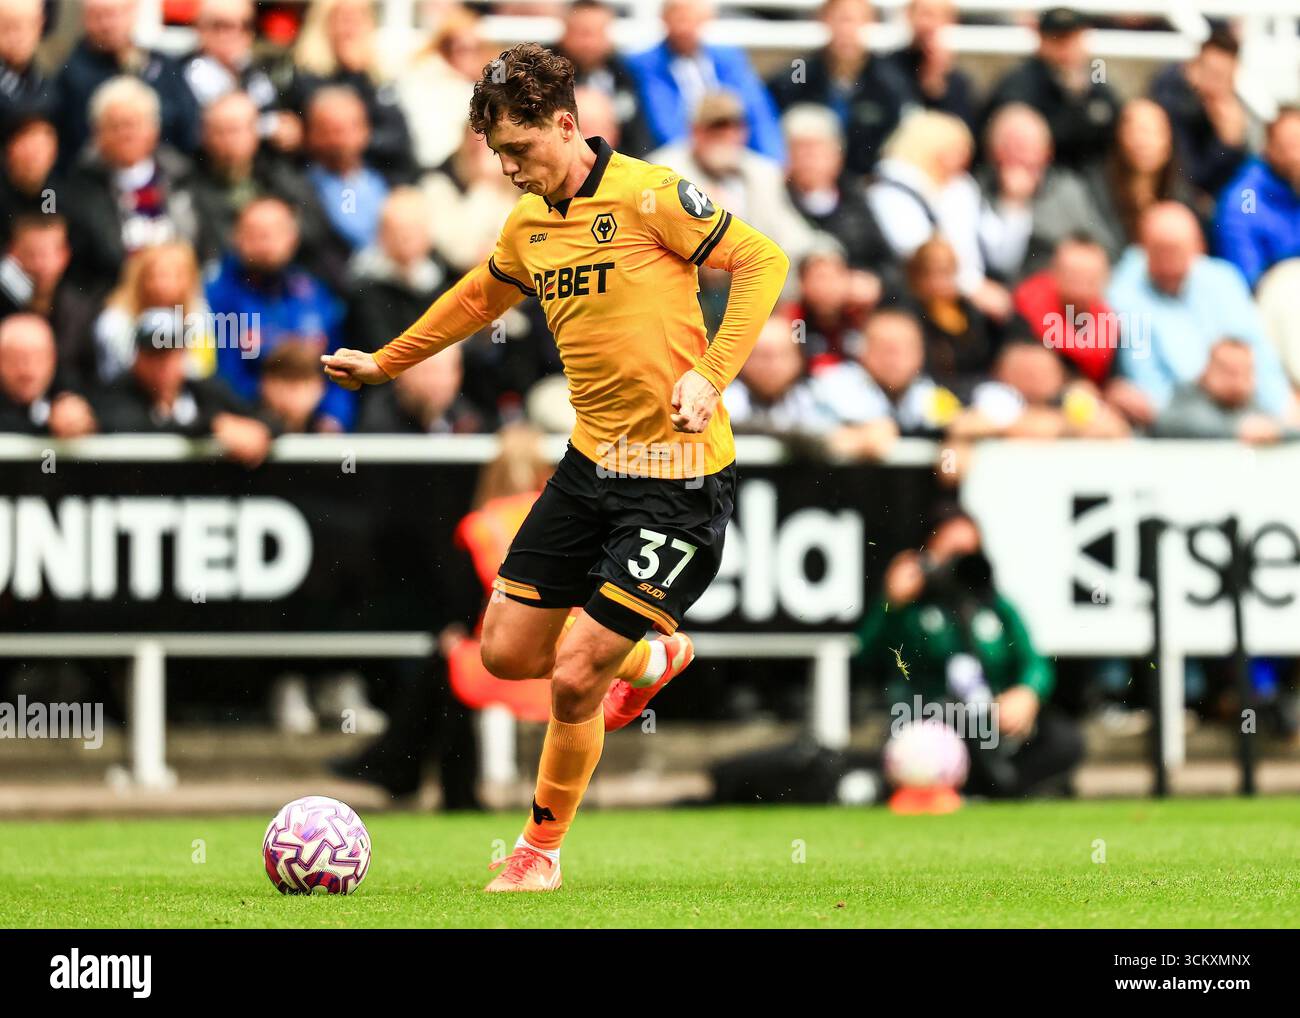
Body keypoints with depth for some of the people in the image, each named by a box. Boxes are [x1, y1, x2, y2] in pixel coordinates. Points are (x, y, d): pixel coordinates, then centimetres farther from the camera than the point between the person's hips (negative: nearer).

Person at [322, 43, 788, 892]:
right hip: (591, 464, 7)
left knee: (574, 680, -8)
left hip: (678, 480, -7)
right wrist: (385, 363, 36)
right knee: (509, 653, 8)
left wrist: (711, 375, -22)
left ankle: (542, 848, 16)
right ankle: (648, 660, 38)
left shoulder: (647, 197, -14)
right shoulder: (528, 224, 8)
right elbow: (481, 297, 28)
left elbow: (762, 260, -11)